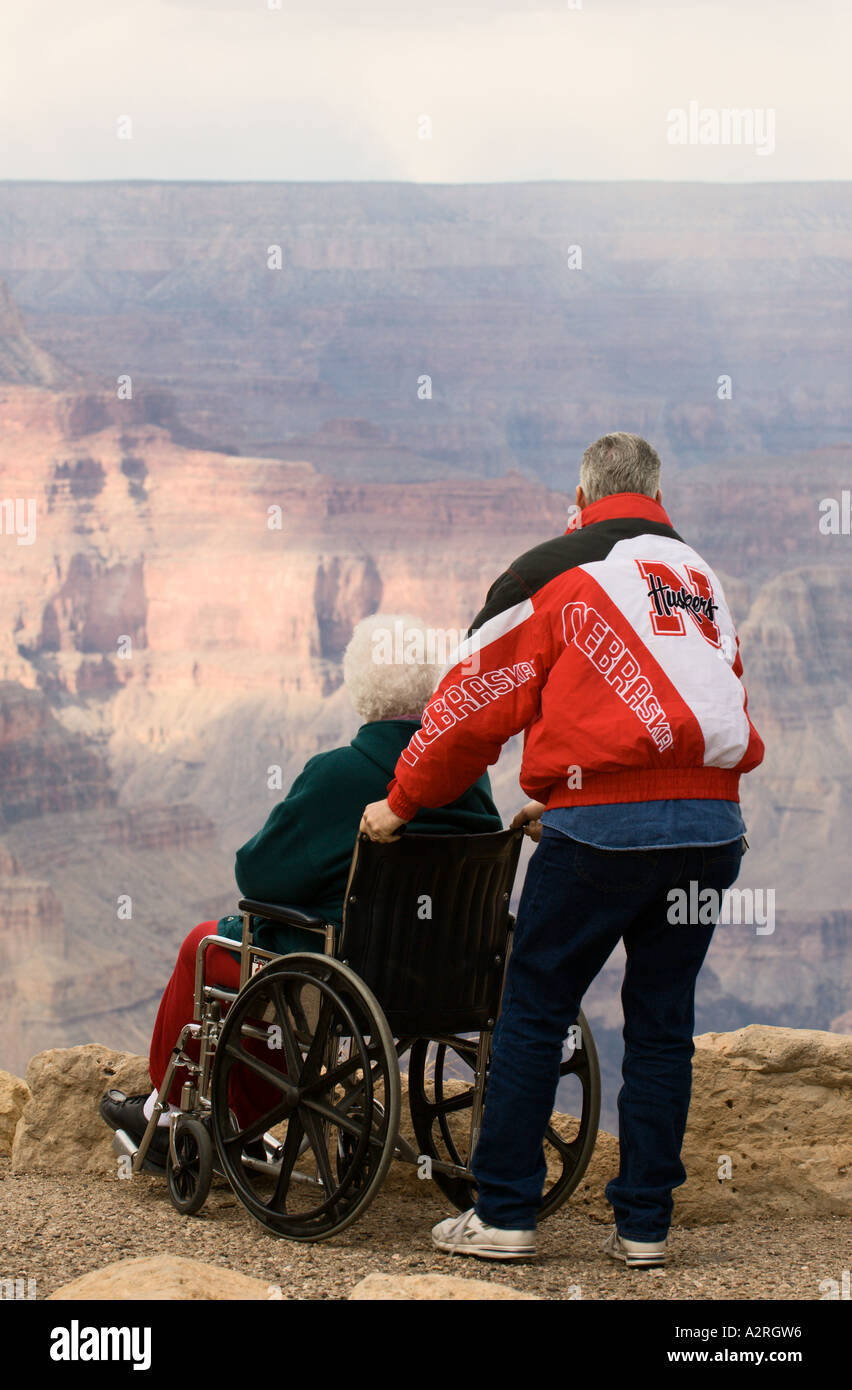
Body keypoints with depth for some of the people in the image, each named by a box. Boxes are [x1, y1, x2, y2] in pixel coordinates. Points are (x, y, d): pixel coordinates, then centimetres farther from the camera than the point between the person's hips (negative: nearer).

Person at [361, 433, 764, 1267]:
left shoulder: (555, 572, 4)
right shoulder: (702, 578, 20)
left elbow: (475, 701, 5)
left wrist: (401, 803, 17)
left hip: (604, 822, -5)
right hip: (711, 822, 5)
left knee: (532, 1016, 5)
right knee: (661, 1024, 12)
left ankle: (503, 1214, 7)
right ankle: (643, 1224, 13)